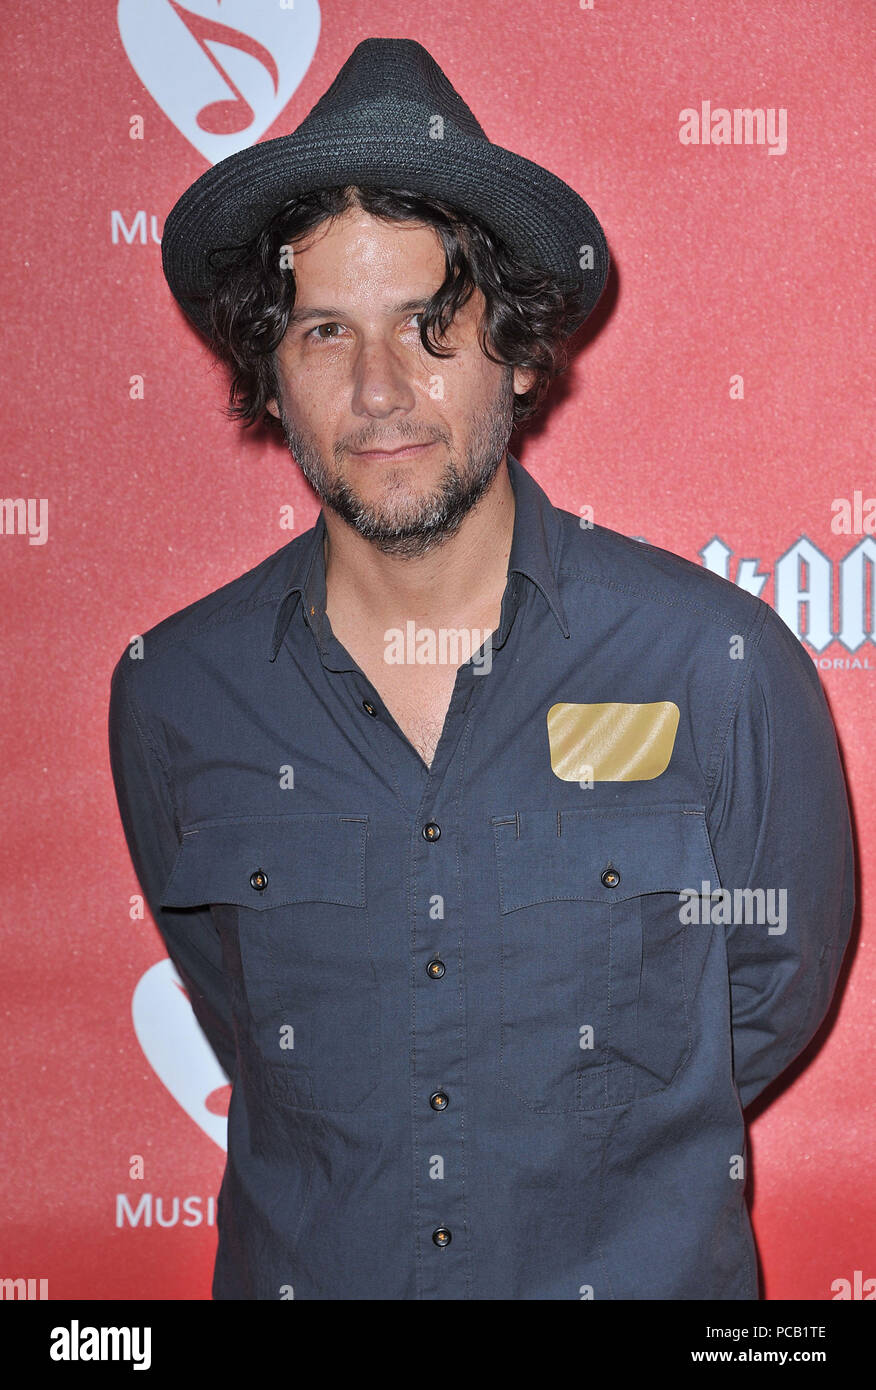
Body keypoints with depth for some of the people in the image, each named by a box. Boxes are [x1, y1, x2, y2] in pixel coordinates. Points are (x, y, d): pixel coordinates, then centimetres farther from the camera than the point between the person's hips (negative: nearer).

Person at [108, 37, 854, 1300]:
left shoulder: (724, 667, -16)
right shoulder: (172, 696, -11)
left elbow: (780, 989, -2)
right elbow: (237, 1013, 4)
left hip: (645, 1273, -1)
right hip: (306, 1267, 2)